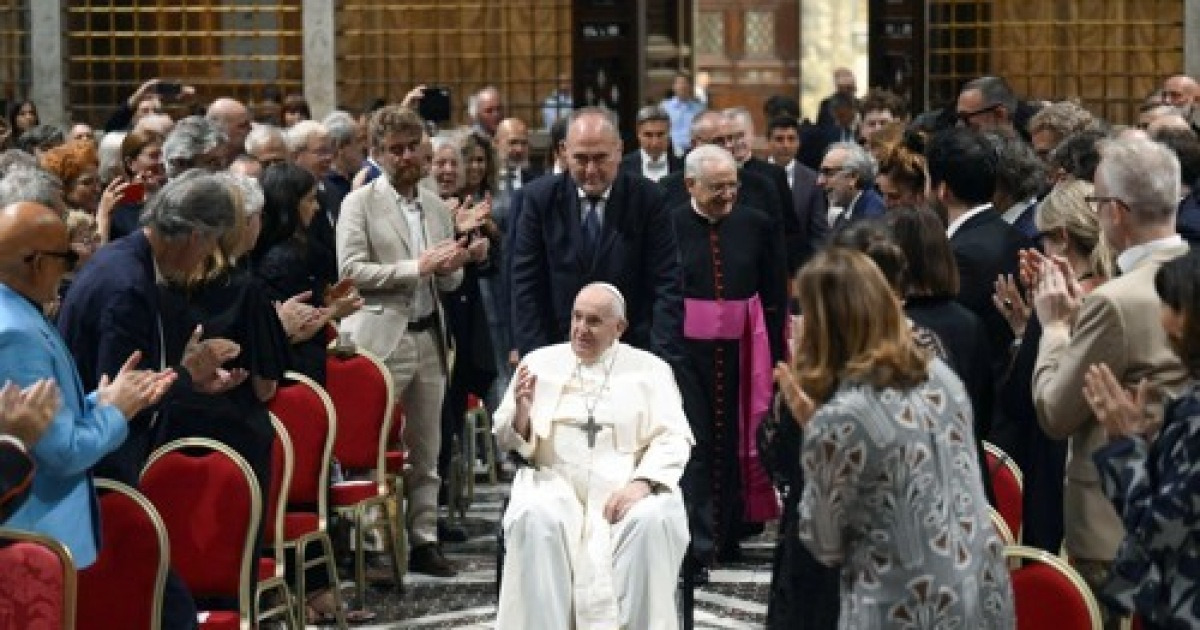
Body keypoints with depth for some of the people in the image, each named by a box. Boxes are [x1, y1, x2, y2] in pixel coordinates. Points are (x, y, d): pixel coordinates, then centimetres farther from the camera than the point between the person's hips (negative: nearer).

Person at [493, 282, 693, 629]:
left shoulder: (649, 368, 13)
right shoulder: (539, 362, 16)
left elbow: (674, 438, 2)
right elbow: (508, 442, 14)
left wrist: (643, 482, -17)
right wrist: (521, 410, -10)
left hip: (627, 484, -1)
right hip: (556, 482, 1)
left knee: (653, 521, -33)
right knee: (534, 519, -32)